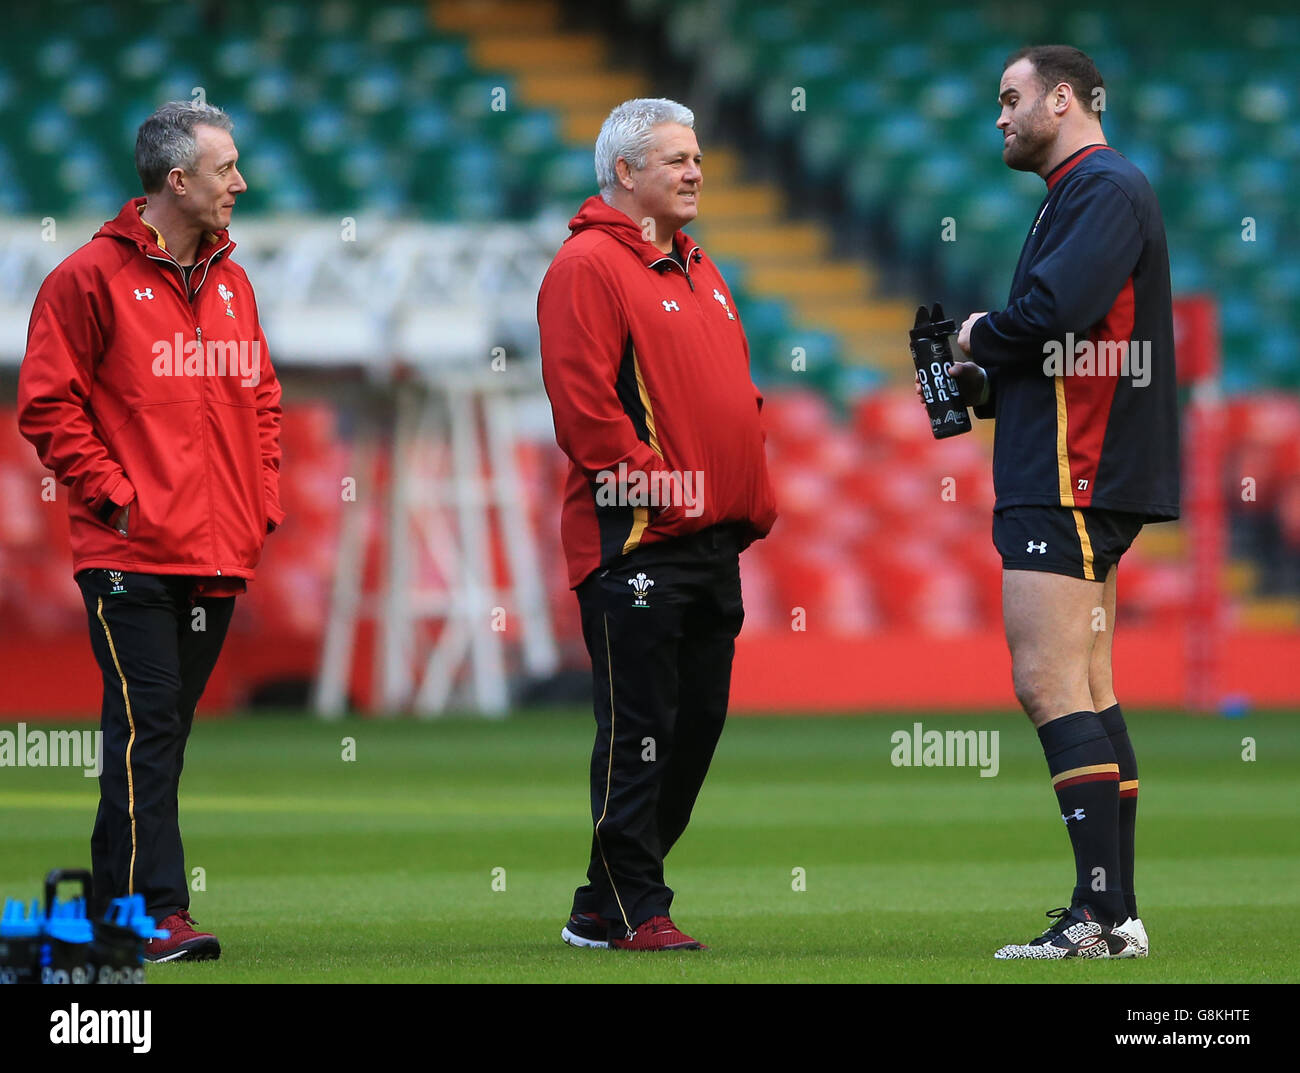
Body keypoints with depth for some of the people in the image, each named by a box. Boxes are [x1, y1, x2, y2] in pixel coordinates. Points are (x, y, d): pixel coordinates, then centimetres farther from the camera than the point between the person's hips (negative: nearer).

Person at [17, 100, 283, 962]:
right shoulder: (92, 278, -5)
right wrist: (113, 494, -11)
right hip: (131, 557, -7)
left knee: (165, 732, 9)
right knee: (146, 728, -11)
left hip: (220, 555, 7)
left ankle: (117, 902, 14)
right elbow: (49, 405, -7)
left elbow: (261, 399, 24)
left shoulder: (232, 284, 16)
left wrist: (262, 499, 12)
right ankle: (154, 912, -13)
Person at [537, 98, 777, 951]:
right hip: (637, 541, -9)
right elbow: (582, 401, -17)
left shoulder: (698, 272, 21)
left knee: (697, 723, 10)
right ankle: (631, 909, -2)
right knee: (640, 728, -7)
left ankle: (603, 909, 17)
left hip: (715, 542, 9)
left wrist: (753, 498, 13)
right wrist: (653, 486, -18)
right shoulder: (589, 266, -9)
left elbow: (736, 396, 26)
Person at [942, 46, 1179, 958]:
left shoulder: (1106, 188, -10)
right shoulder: (1080, 194, 22)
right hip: (1073, 481, 11)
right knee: (1088, 693, 10)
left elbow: (1056, 311, -25)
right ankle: (1115, 914, 11)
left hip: (1071, 480, -11)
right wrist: (982, 383, 9)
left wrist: (980, 337, -7)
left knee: (1048, 682, -14)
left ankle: (1102, 914, -17)